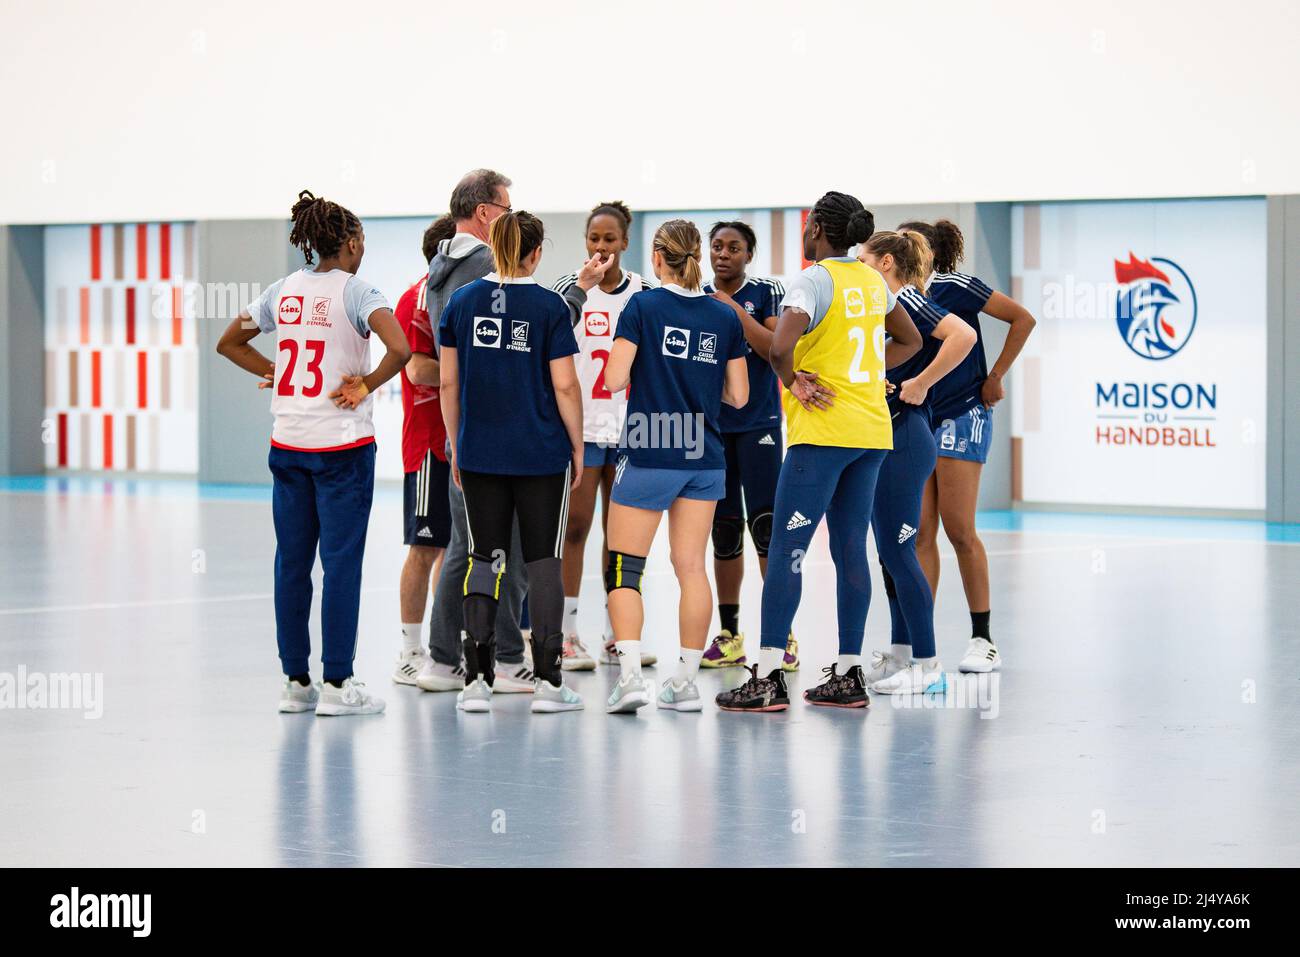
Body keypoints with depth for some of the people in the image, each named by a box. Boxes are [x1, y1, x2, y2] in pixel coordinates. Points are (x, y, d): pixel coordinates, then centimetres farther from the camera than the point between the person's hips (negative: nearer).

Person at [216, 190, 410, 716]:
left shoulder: (284, 290, 7)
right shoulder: (354, 291, -9)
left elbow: (229, 343, 17)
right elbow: (399, 348, -24)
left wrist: (276, 373, 12)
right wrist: (366, 385, -9)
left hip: (287, 443, 5)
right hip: (342, 444, -5)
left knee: (291, 561, 9)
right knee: (341, 562, -1)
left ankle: (295, 681, 13)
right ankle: (336, 683, -1)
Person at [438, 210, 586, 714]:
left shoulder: (461, 301, 2)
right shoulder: (549, 307, -7)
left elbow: (448, 381, 4)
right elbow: (565, 386, -8)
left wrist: (456, 445, 13)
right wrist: (577, 447, 3)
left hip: (479, 454, 3)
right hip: (542, 455, -2)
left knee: (483, 559, 8)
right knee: (542, 560, 5)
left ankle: (477, 680, 3)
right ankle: (547, 680, 5)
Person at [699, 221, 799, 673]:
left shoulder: (766, 293, -1)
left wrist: (736, 313, -16)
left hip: (758, 424, -4)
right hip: (711, 425, 4)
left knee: (766, 525, -11)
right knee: (723, 532, 7)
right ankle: (728, 635, 13)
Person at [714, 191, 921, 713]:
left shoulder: (814, 280, -12)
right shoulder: (872, 280, 12)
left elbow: (780, 347, -28)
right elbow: (910, 341, 26)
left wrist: (793, 381, -9)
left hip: (823, 432, -8)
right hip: (872, 430, 8)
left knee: (786, 550, -6)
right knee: (850, 551, 11)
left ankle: (767, 679, -10)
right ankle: (849, 675, 12)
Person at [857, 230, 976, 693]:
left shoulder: (907, 301, -13)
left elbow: (963, 335, -28)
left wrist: (920, 384, -22)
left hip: (903, 441, -10)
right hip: (886, 443, 10)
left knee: (898, 552, -8)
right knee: (891, 554, 13)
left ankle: (927, 667, -5)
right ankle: (900, 656, 20)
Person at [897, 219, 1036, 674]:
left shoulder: (953, 287, -9)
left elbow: (1023, 318, -9)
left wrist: (995, 378, -8)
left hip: (961, 416, -7)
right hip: (916, 421, 7)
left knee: (959, 531, -7)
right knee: (919, 533, 2)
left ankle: (983, 640, 2)